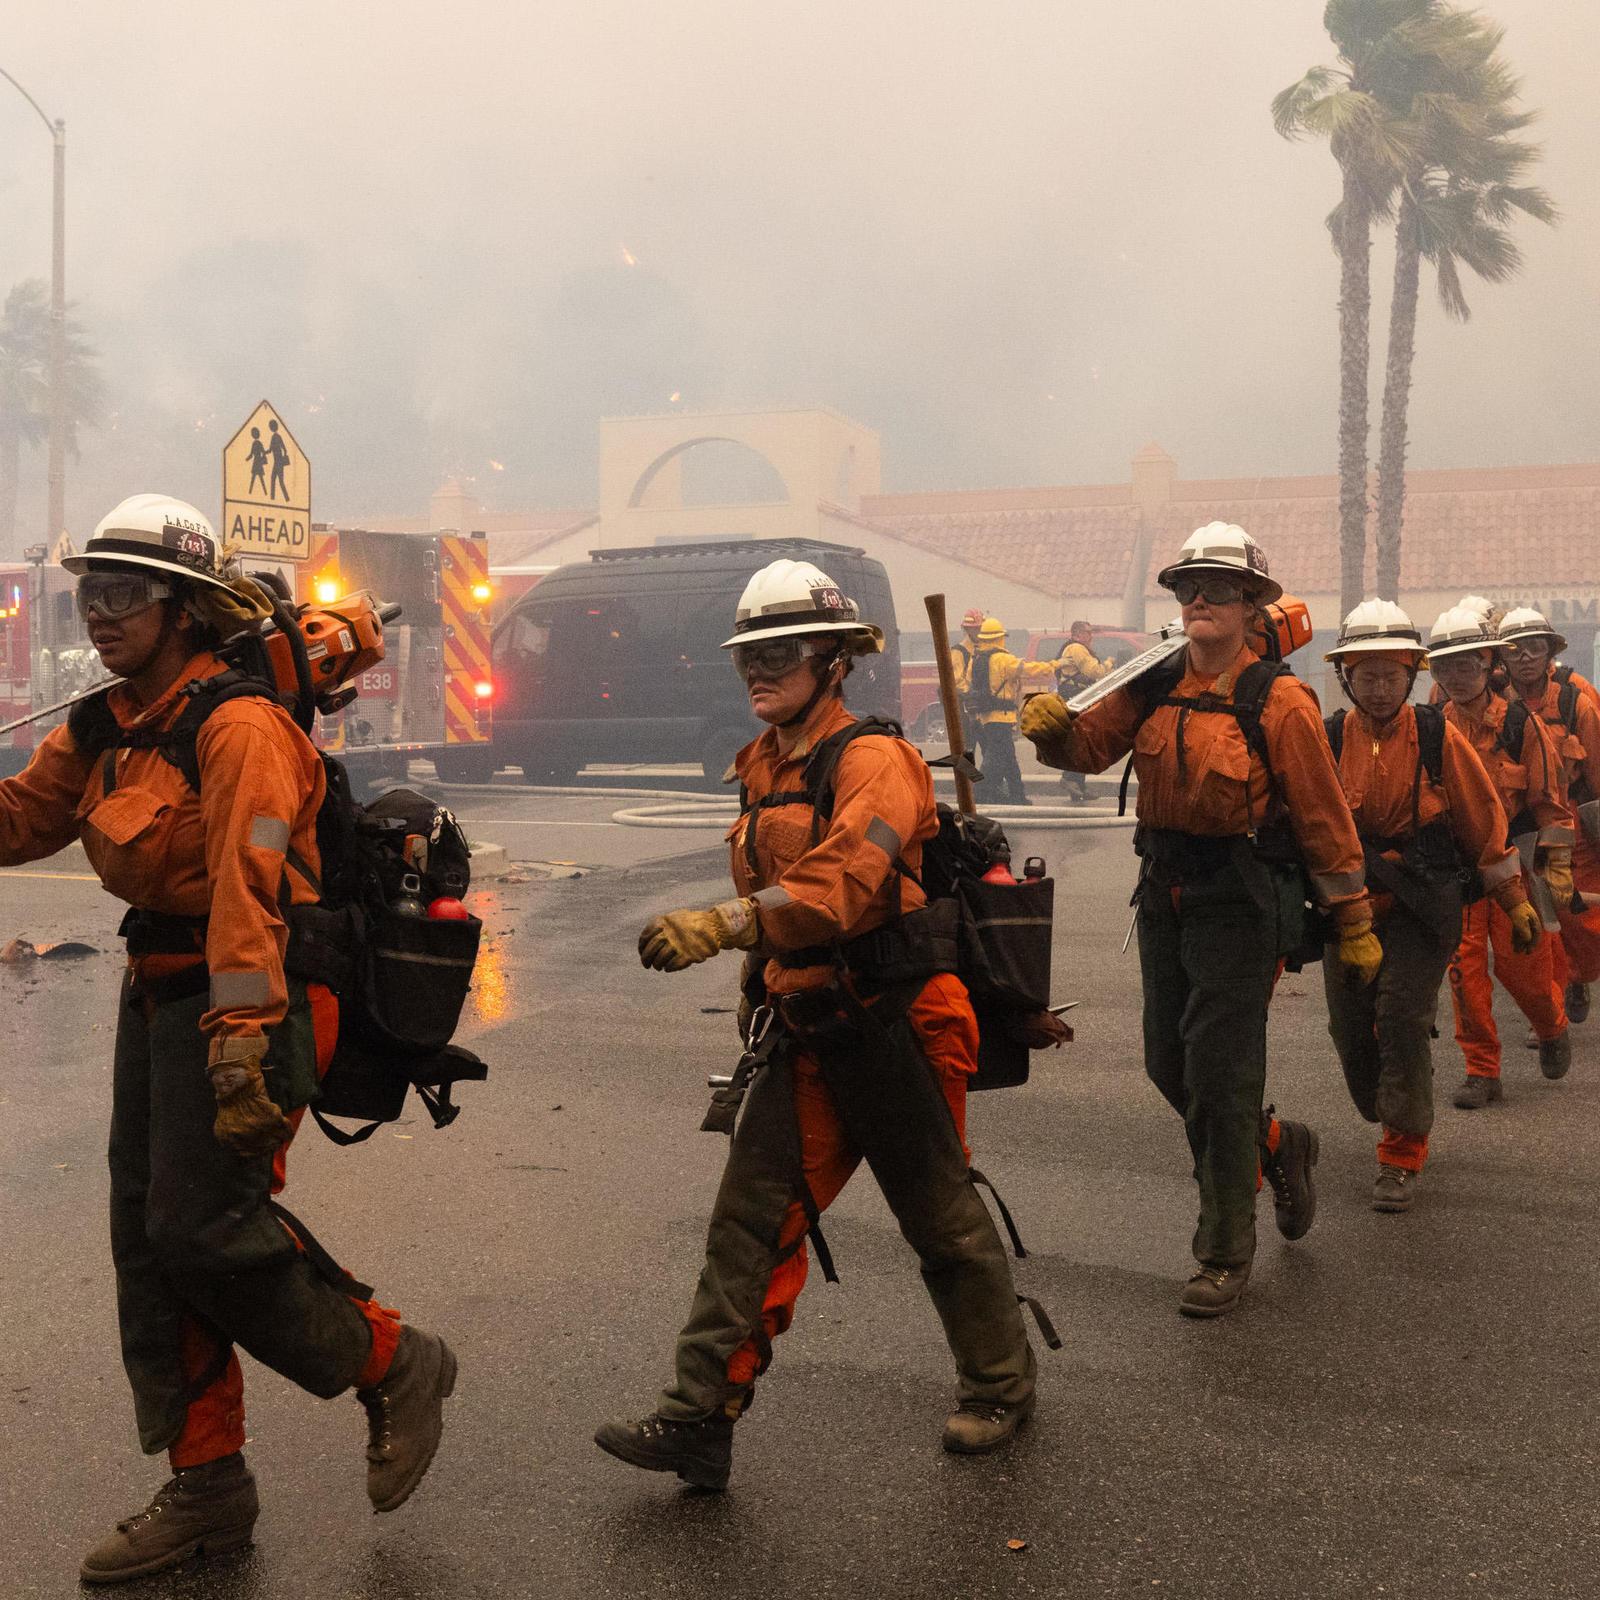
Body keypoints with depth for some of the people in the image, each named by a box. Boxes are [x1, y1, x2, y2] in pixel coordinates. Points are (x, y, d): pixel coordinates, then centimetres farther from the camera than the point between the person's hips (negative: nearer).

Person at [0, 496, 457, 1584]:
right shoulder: (104, 730, 11)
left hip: (243, 998, -9)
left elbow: (247, 884, -26)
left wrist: (240, 1038, -33)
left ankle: (395, 1366, 11)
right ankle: (207, 1491, 23)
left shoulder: (237, 726, -17)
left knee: (205, 1230, -13)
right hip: (157, 994, 9)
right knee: (150, 1240, 10)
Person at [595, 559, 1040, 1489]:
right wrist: (762, 987, 26)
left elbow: (842, 879, -33)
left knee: (942, 1217, 9)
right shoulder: (767, 766, 12)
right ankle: (700, 1420, 3)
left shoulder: (872, 760, -15)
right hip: (806, 1032, 7)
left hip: (892, 1024, -7)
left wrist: (726, 923, -44)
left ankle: (1002, 1387, 30)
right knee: (752, 1217, 0)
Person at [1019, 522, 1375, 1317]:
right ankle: (1279, 1147, 40)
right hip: (1163, 894, 6)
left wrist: (1355, 924, -4)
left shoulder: (1277, 701, -10)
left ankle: (1226, 1253, 11)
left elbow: (1323, 818, -7)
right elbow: (1089, 747, 1)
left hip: (1239, 902, -6)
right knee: (1169, 1066, 14)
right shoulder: (1154, 689, 5)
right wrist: (1053, 729, -23)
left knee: (1219, 1076, -4)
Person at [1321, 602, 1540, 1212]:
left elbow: (1483, 817, 5)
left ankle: (1403, 1156, 1)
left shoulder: (1438, 737, -4)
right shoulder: (1328, 740, -1)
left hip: (1423, 904, -2)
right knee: (1350, 1024, 4)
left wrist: (1514, 900, 9)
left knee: (1402, 1017, -12)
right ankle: (1388, 1111, 33)